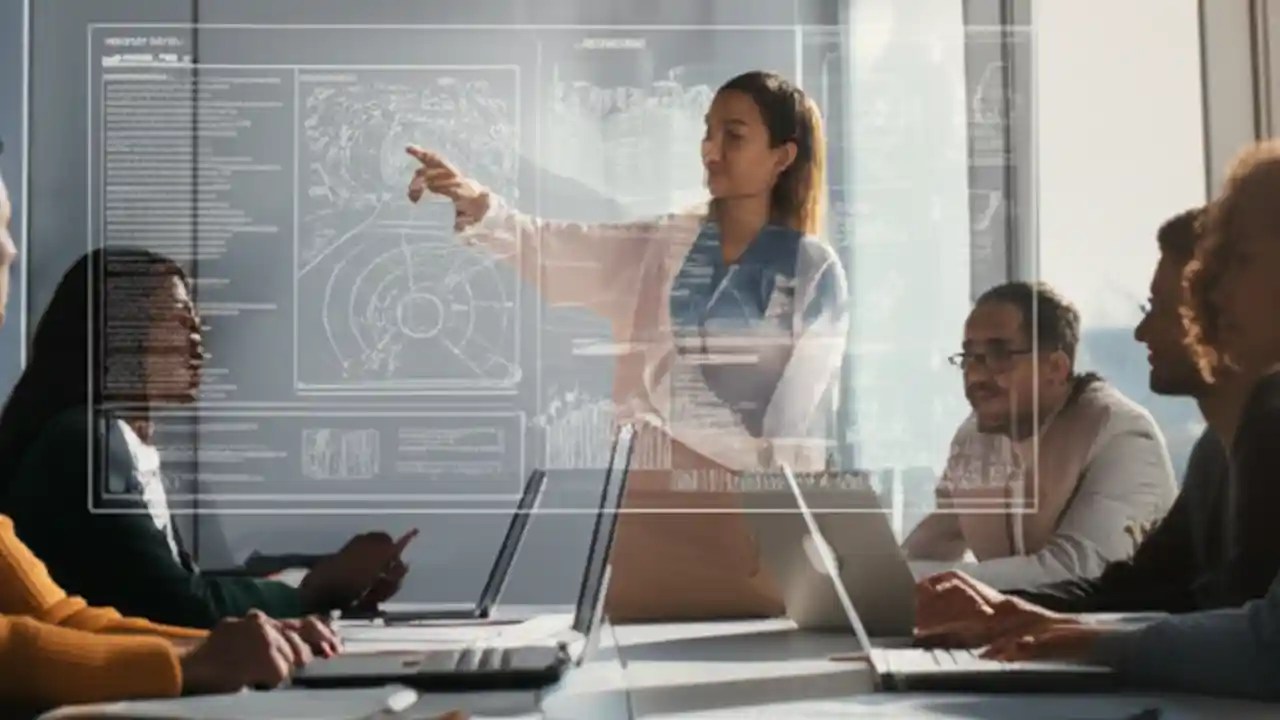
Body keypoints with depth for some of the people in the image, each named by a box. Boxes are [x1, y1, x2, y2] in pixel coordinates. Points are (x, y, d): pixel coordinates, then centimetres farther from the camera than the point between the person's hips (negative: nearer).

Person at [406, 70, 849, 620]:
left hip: (750, 510, -3)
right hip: (656, 500, 3)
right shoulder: (664, 246, 9)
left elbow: (797, 421, -2)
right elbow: (558, 253, -6)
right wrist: (478, 208, -22)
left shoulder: (814, 271, 0)